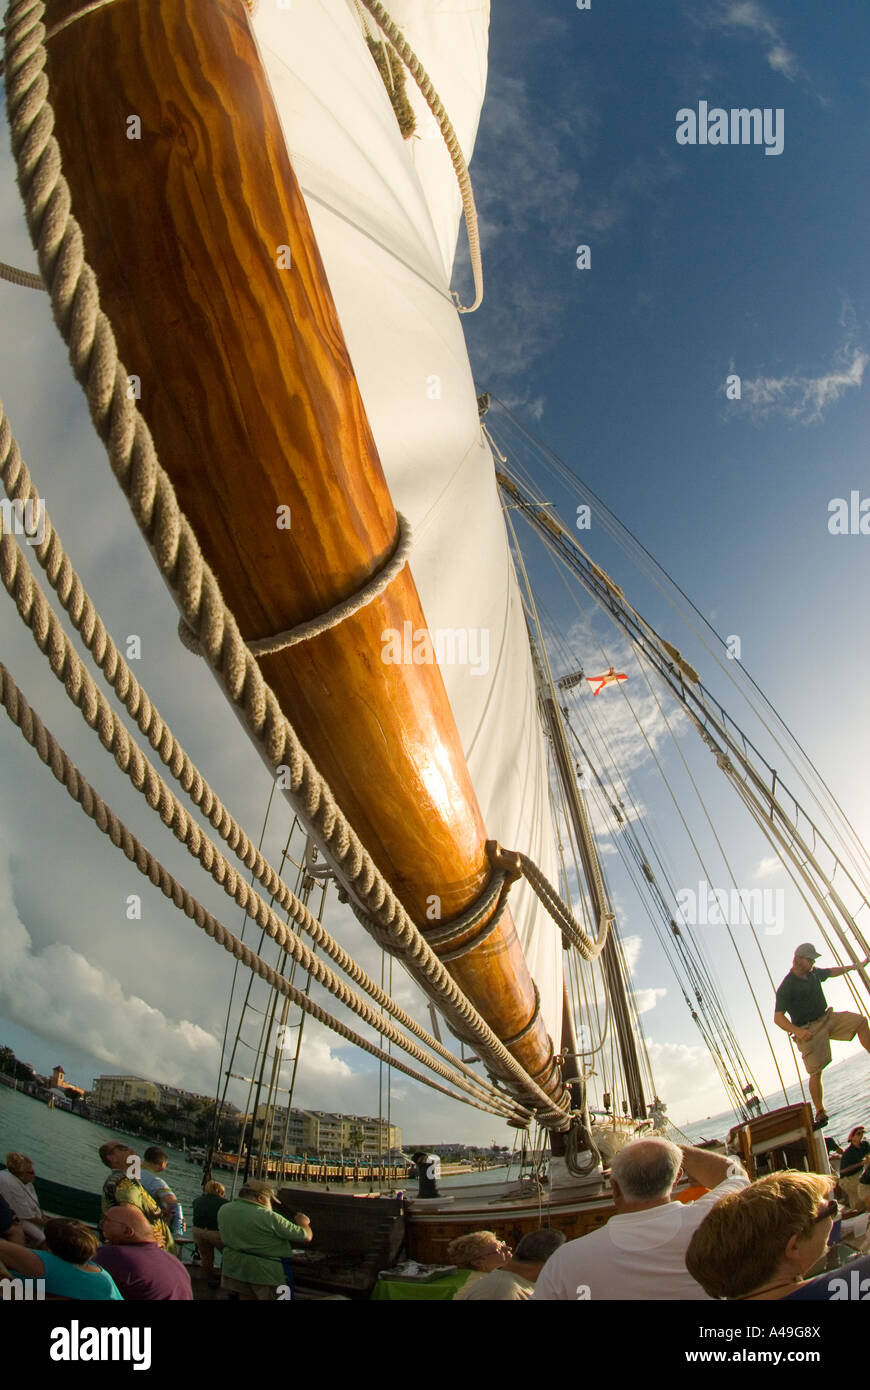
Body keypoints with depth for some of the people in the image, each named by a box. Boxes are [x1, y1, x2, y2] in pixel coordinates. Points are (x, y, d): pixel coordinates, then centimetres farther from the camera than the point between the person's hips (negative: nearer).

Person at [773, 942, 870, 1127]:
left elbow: (832, 972, 28)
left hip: (826, 1018, 7)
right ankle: (820, 1113, 4)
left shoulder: (813, 973, 5)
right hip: (808, 1030, -7)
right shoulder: (786, 987, -18)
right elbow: (778, 1018, -22)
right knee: (815, 1072, -9)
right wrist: (798, 1031, -36)